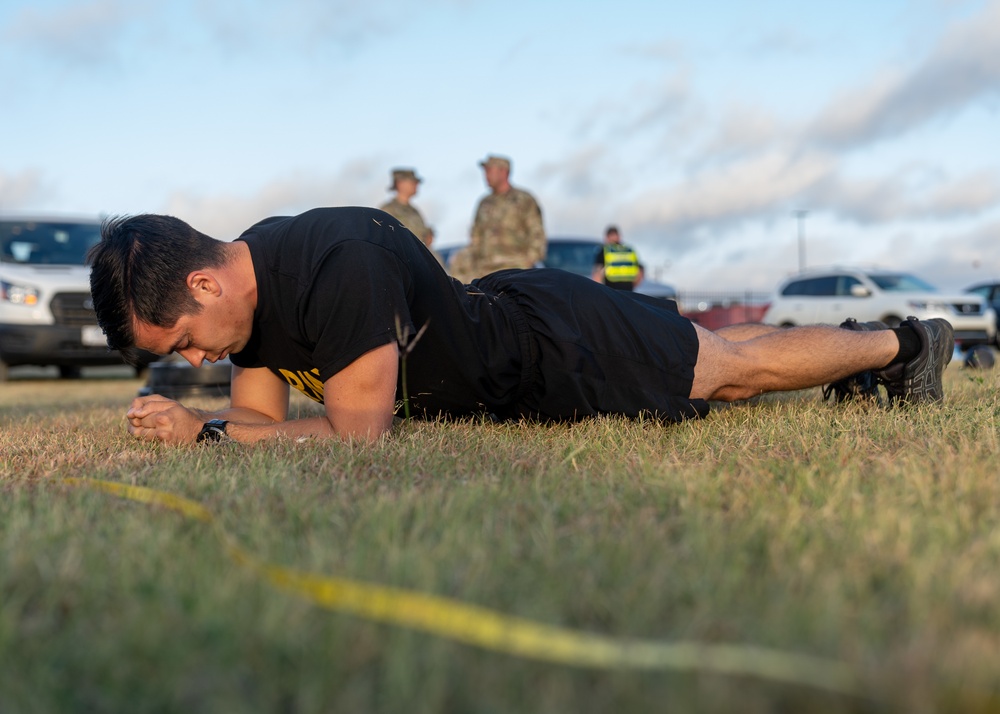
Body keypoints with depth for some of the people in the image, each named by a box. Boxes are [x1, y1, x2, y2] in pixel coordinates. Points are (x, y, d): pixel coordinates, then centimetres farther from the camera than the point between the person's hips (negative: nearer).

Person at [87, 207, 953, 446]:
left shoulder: (341, 263, -39)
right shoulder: (243, 289, -10)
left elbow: (357, 436, -35)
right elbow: (265, 413, -2)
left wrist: (204, 431, -32)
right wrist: (189, 420, -21)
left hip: (555, 344, -7)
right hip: (492, 317, 7)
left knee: (735, 367, 10)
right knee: (718, 360, 25)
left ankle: (900, 343, 35)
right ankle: (864, 349, 49)